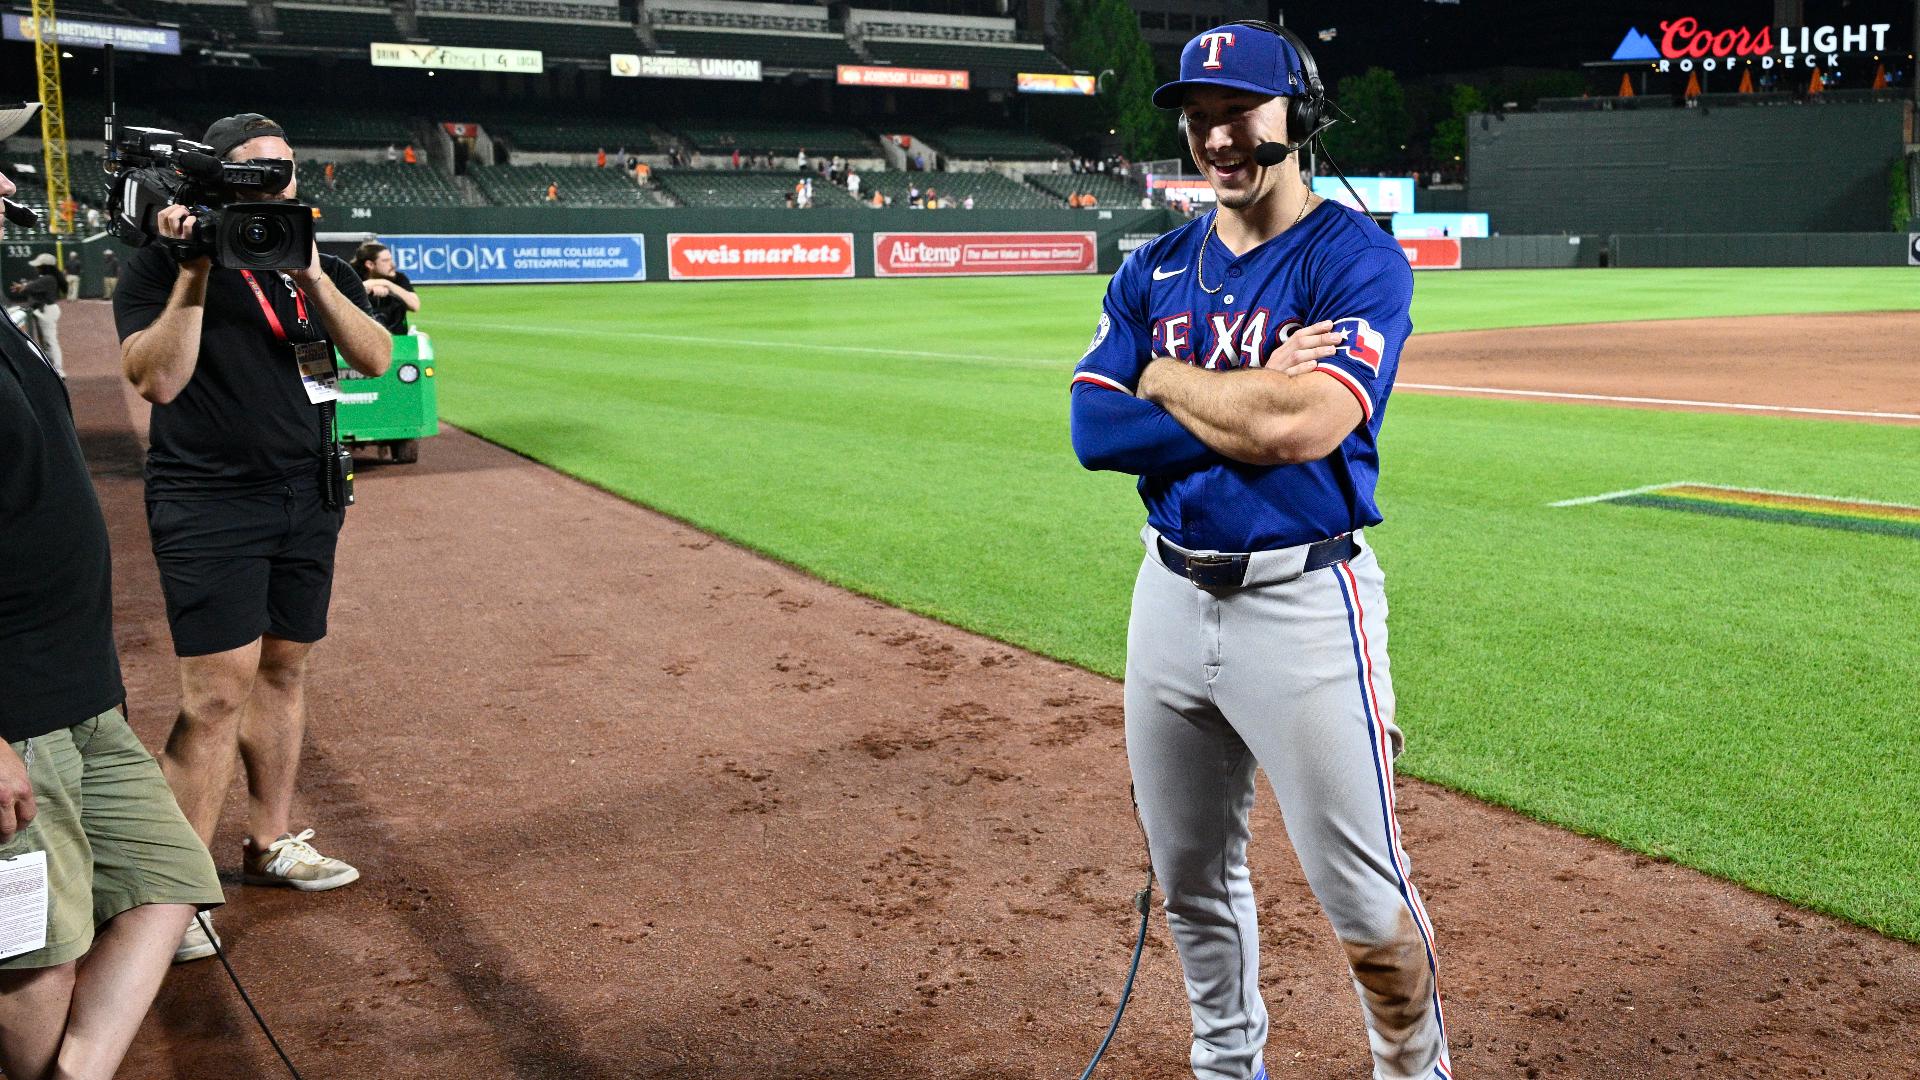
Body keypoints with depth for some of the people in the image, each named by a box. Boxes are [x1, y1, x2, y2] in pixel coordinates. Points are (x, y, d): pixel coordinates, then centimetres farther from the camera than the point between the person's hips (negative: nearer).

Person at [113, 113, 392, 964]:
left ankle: (271, 843, 27)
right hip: (208, 504, -5)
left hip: (307, 500, 6)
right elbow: (158, 380, -18)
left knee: (284, 669, 13)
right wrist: (195, 272, -23)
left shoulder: (318, 264, 9)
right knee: (218, 694, -10)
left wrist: (314, 278, -16)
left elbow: (375, 360, -4)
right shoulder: (163, 265, -5)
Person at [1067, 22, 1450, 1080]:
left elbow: (1306, 426, -24)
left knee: (1361, 895, -1)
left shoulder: (1358, 258, -8)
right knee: (1190, 875, 18)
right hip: (1170, 596, 6)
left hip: (1302, 602, -5)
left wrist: (1171, 379, -8)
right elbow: (1094, 428, -4)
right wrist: (1248, 405, -15)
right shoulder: (1153, 269, 9)